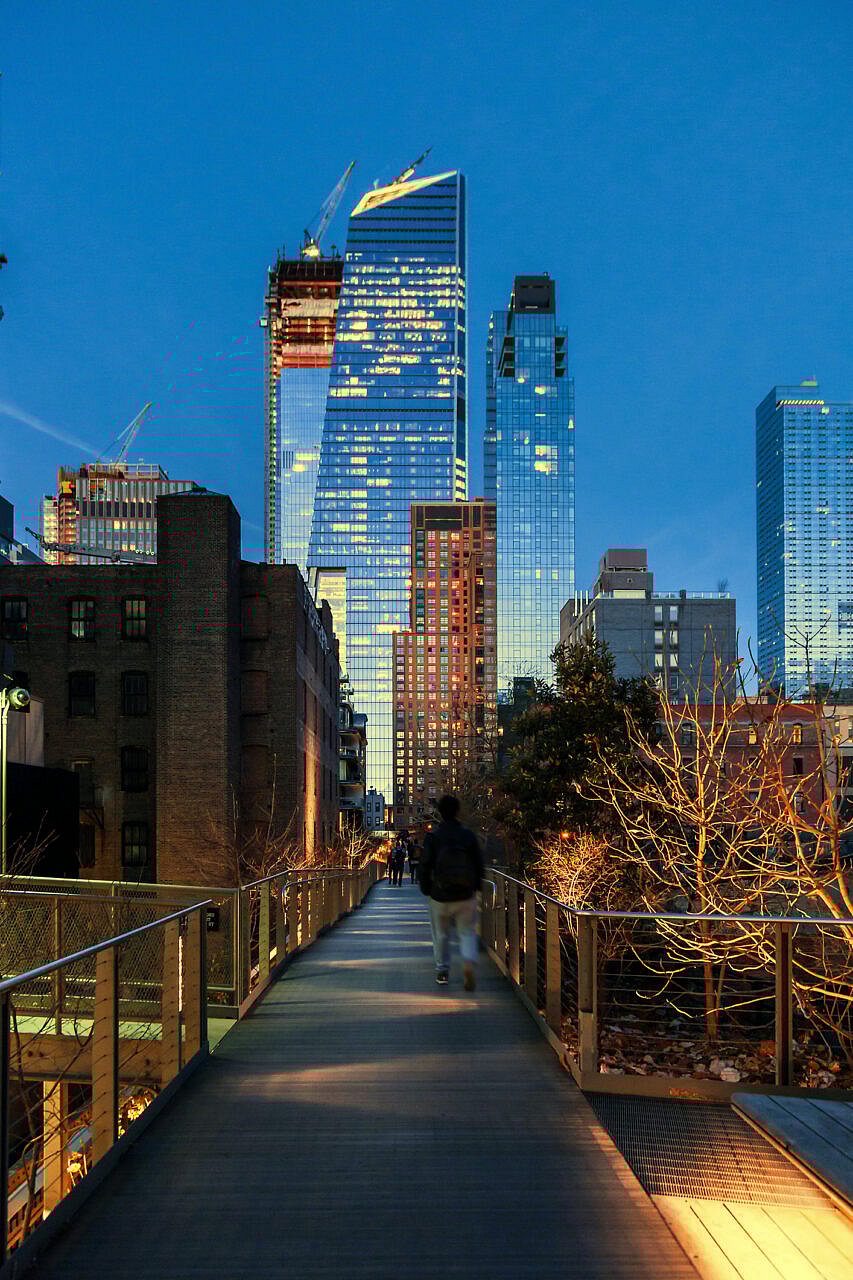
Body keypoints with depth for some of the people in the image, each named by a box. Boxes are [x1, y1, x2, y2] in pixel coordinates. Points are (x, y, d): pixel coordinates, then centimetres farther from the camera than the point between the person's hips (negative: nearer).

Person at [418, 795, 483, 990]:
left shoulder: (433, 837, -8)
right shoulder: (468, 835, -2)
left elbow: (425, 866, -7)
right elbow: (479, 864, 1)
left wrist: (426, 890, 5)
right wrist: (476, 887, 14)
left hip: (440, 895, -1)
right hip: (465, 895, 1)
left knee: (441, 934, 16)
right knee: (467, 933, 9)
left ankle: (442, 971, 22)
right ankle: (469, 961, -17)